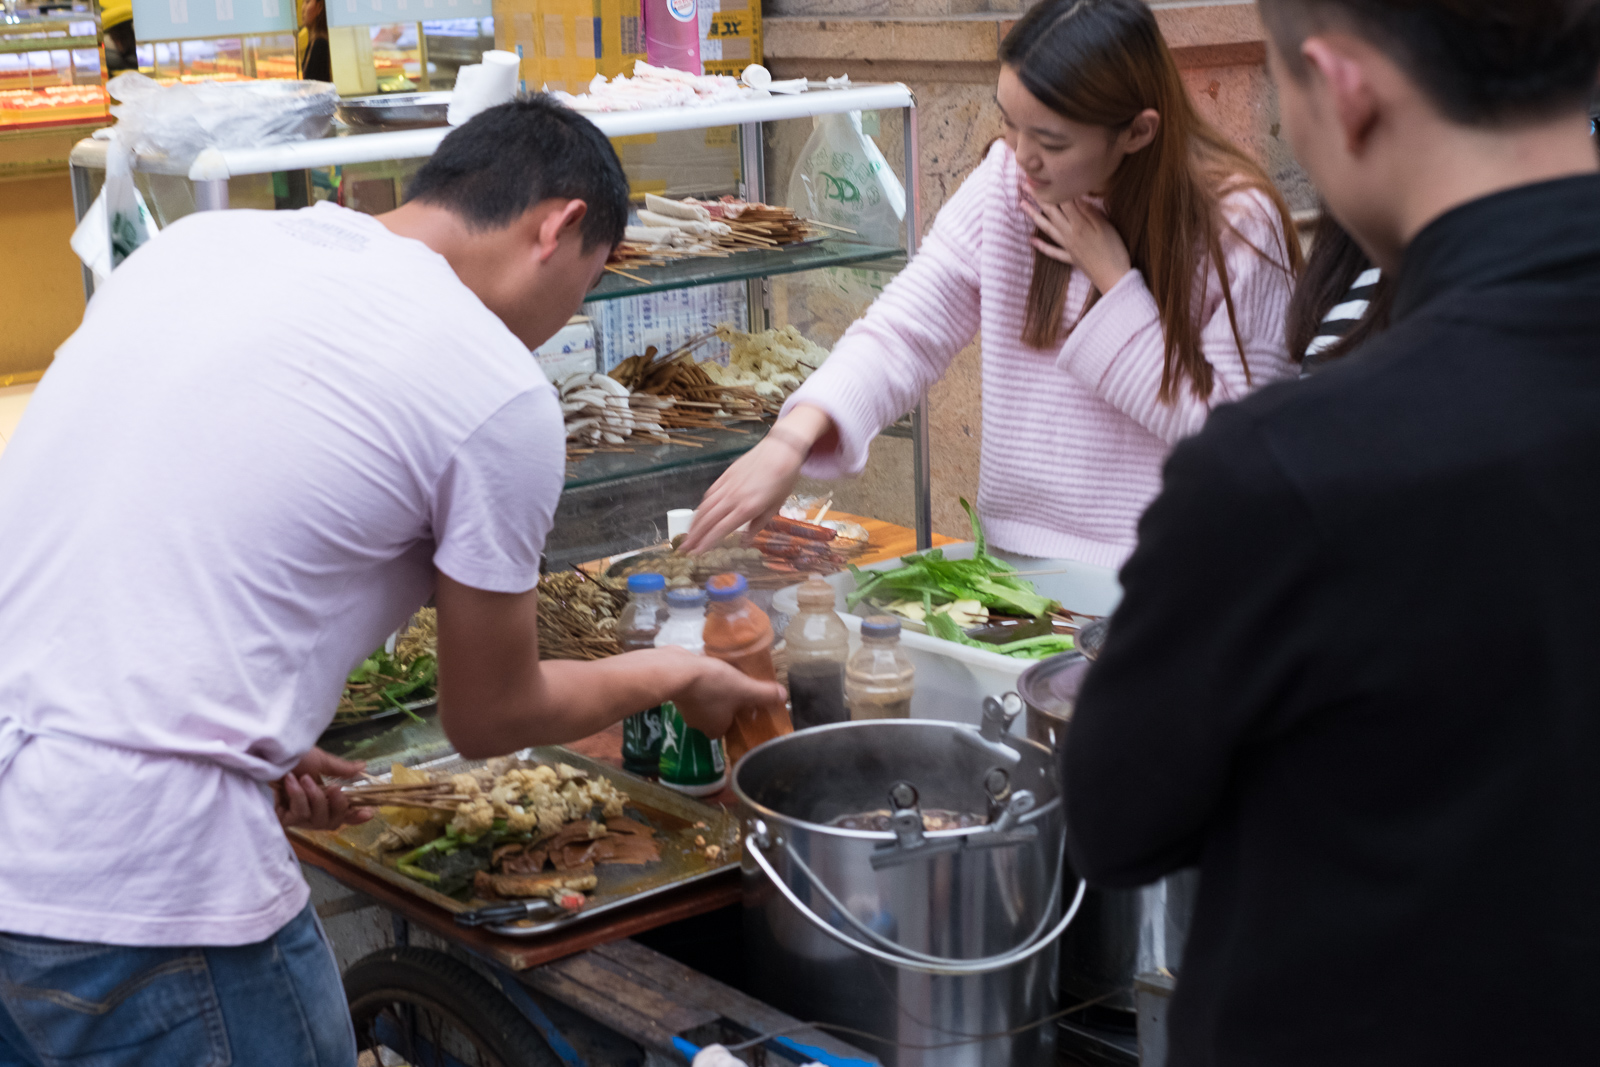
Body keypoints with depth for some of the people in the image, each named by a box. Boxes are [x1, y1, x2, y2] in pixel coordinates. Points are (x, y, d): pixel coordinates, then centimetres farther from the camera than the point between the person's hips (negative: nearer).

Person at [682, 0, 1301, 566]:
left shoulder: (1237, 223, -12)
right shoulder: (1009, 179, 0)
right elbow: (904, 332, -3)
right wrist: (794, 437, -20)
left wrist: (1114, 281, -16)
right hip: (1015, 559, 4)